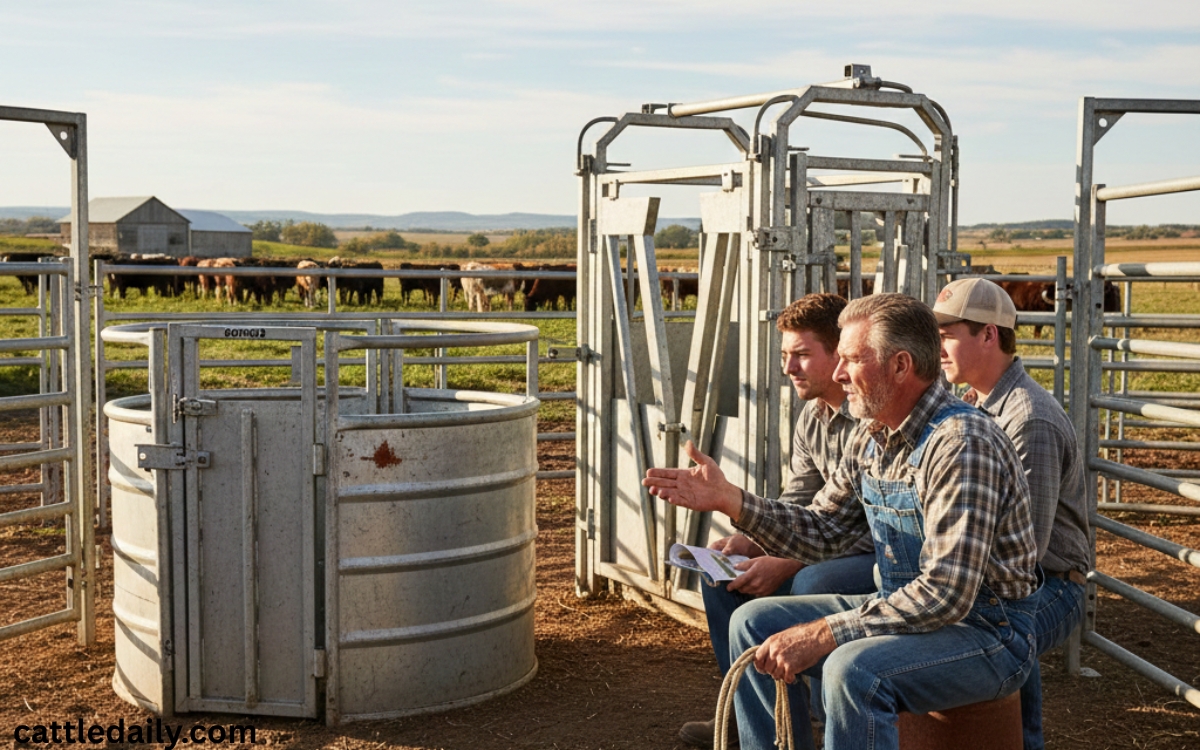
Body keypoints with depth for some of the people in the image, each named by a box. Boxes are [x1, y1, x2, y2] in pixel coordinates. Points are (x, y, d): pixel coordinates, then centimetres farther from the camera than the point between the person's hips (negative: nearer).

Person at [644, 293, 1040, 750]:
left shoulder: (962, 444, -25)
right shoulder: (870, 436, 3)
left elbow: (946, 594, -30)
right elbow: (821, 532, 9)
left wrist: (820, 635, -28)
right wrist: (729, 500, -5)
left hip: (988, 631, -9)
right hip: (908, 611, 9)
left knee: (853, 669, -34)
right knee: (755, 623, 6)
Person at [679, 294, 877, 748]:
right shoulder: (811, 419, 6)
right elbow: (796, 506, 10)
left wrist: (785, 565, -28)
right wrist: (750, 543, -10)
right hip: (843, 551, 9)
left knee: (811, 584, -35)